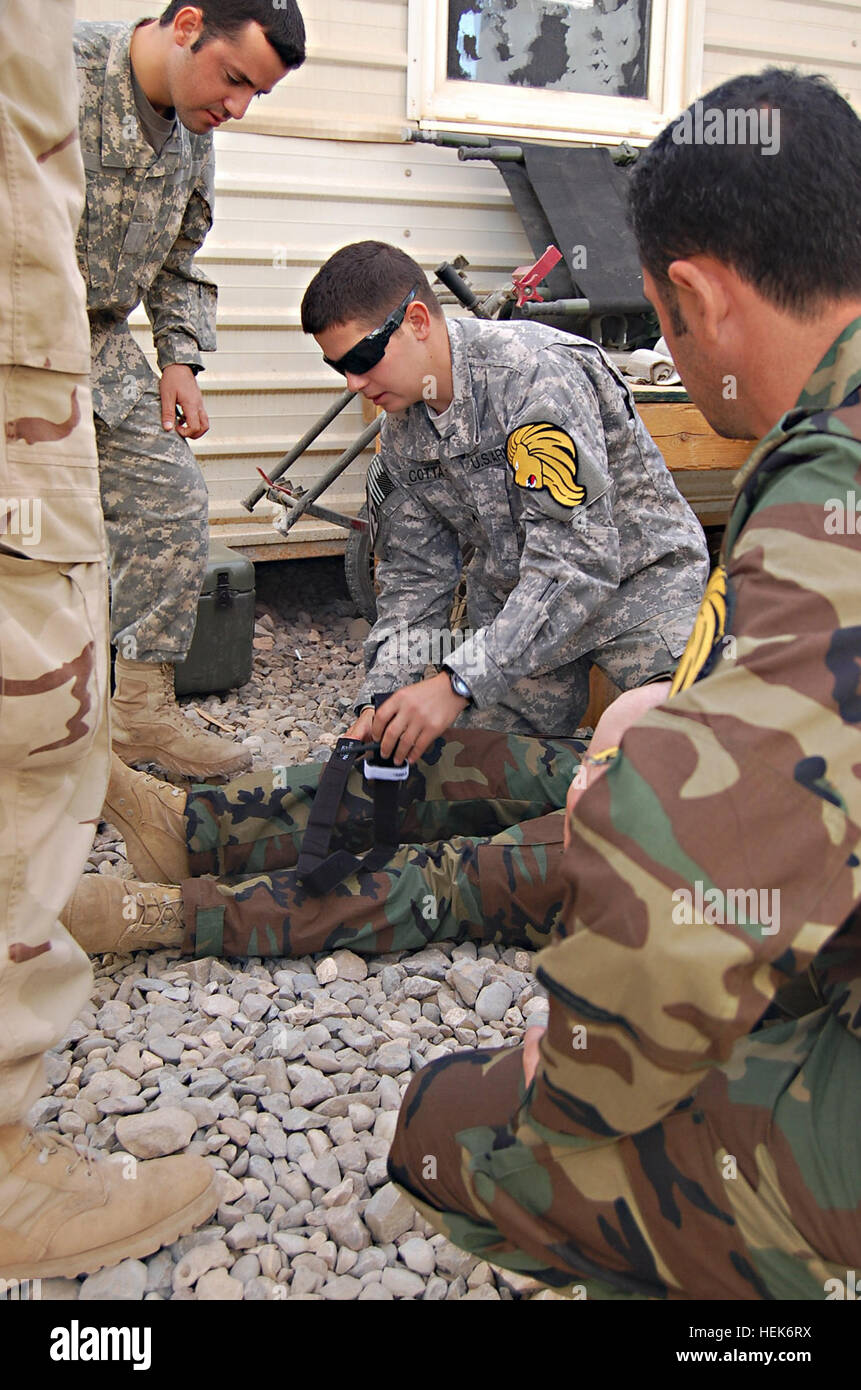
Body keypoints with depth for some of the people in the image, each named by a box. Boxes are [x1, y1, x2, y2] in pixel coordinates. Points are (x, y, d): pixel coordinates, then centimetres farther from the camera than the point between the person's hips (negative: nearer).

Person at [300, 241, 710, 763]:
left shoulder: (536, 372, -27)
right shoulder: (401, 431, -2)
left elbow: (576, 562, -33)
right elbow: (414, 576, 4)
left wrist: (458, 684, -37)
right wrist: (380, 699, -11)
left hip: (637, 576, -6)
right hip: (514, 601, 6)